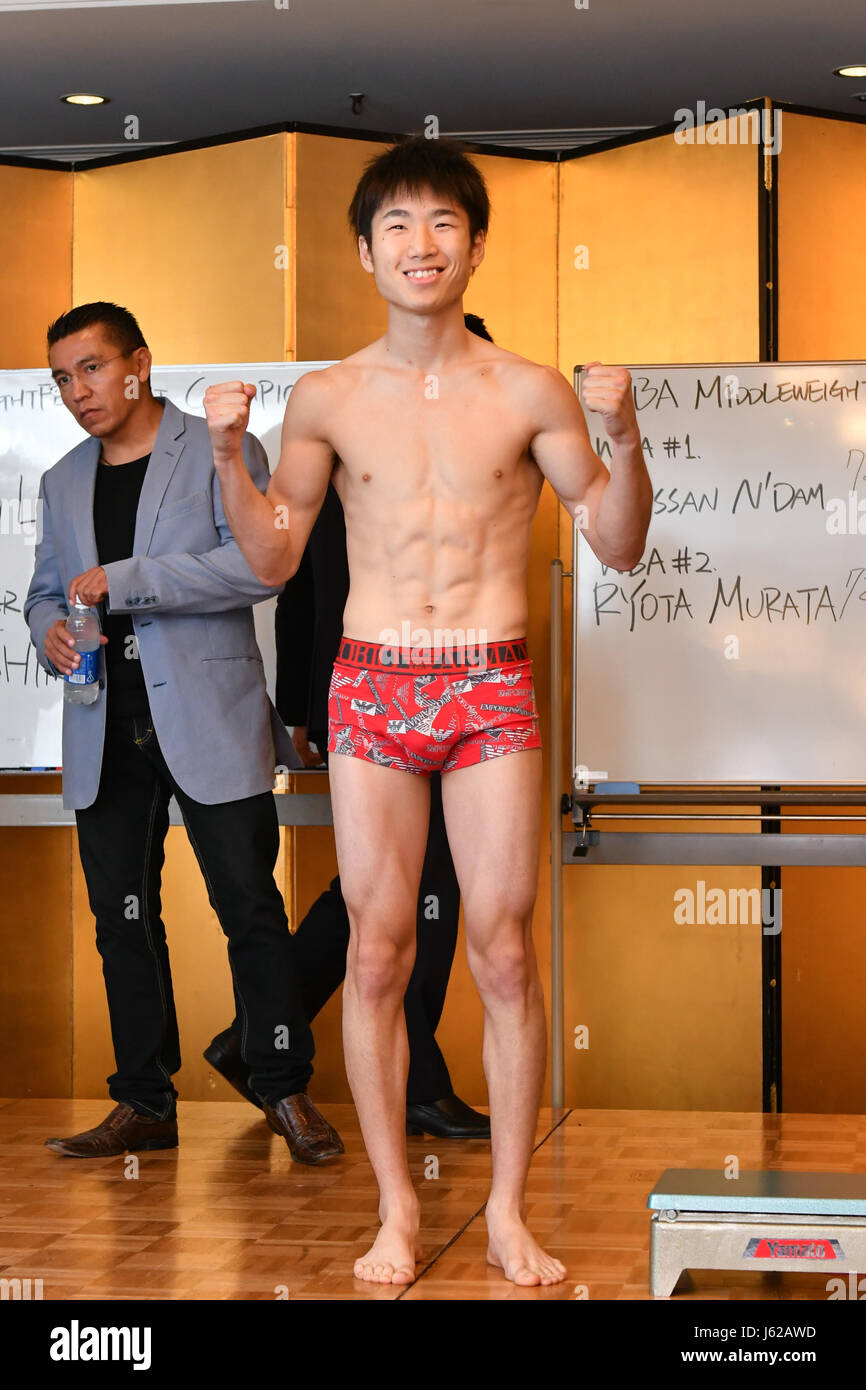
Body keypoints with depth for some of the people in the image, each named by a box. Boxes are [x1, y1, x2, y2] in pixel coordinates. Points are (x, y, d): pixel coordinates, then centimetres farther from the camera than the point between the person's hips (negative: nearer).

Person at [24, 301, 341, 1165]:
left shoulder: (221, 454, -1)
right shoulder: (63, 483, 17)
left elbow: (259, 566, -14)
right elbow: (45, 588, 26)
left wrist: (125, 581, -17)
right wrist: (49, 628, 1)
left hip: (208, 720, -5)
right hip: (105, 732, 5)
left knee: (250, 908, -5)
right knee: (122, 917, 6)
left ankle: (285, 1091, 6)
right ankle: (144, 1104, 14)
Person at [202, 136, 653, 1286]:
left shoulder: (530, 393, 0)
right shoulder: (327, 399, 3)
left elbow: (619, 547, 3)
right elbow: (273, 559, 11)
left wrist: (625, 438, -13)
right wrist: (228, 456, -4)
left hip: (493, 688, -1)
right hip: (371, 685, 1)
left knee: (505, 951, -1)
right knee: (377, 953, 2)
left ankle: (509, 1210, 12)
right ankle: (397, 1209, 14)